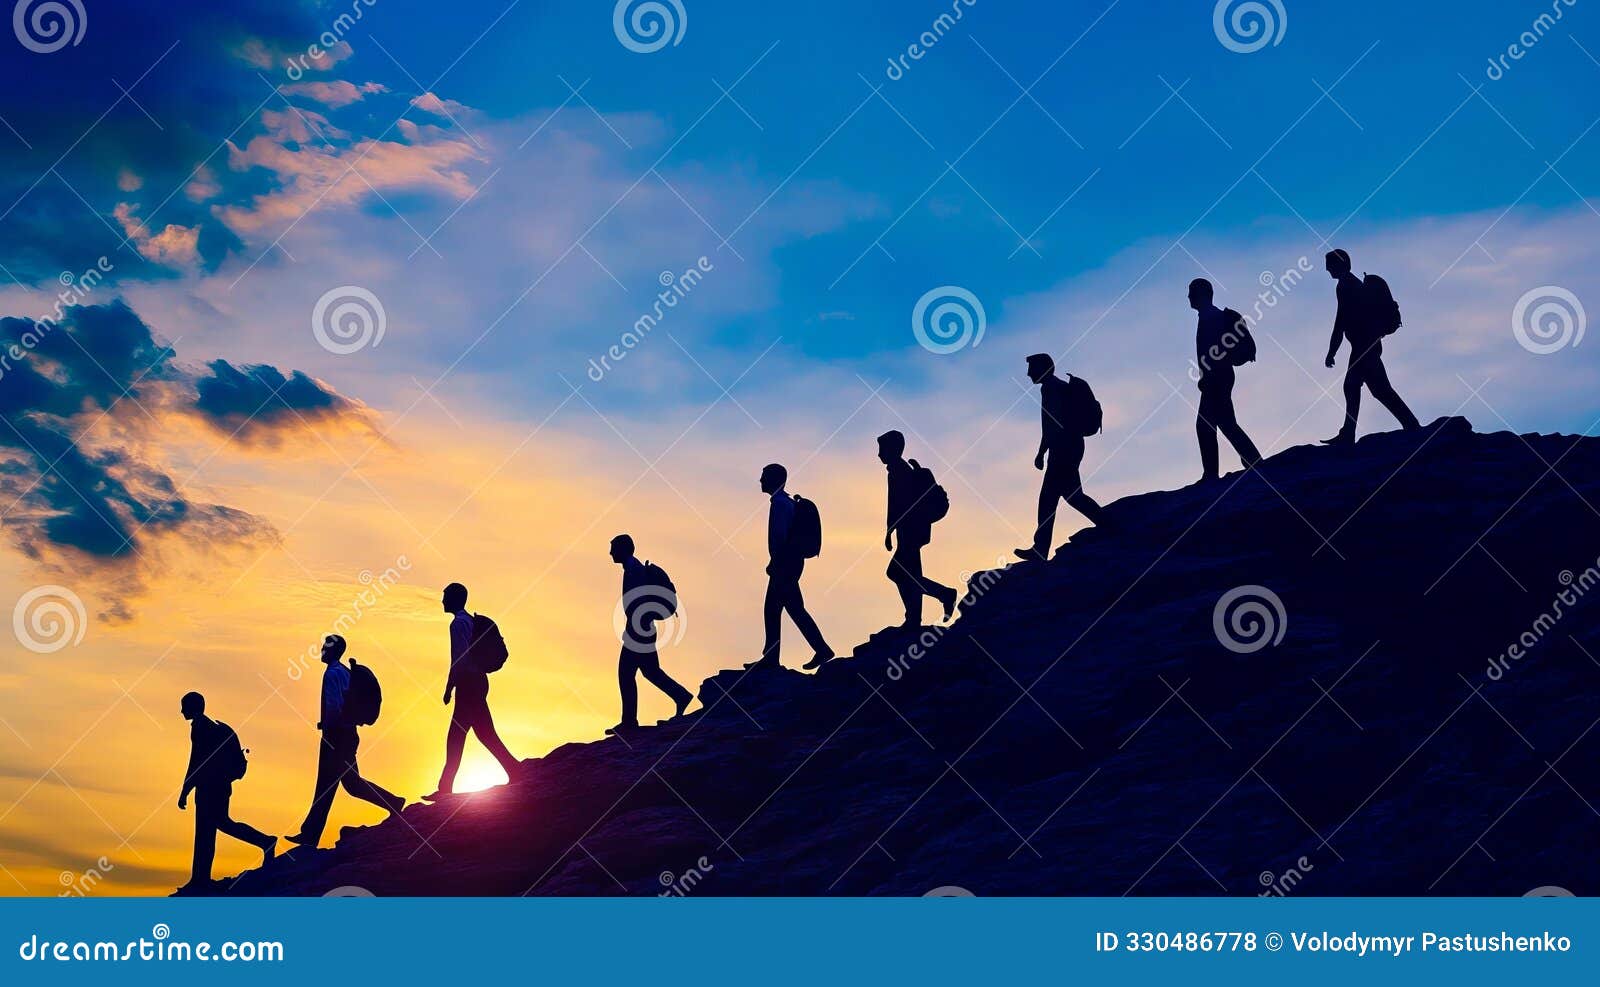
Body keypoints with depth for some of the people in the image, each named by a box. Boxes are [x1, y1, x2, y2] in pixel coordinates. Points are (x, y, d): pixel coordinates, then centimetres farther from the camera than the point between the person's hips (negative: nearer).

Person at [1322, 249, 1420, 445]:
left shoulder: (1345, 286, -10)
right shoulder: (1356, 283, 20)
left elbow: (1341, 320, -17)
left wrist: (1332, 352, -16)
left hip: (1363, 346, -10)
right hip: (1370, 342, 10)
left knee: (1380, 389, -11)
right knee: (1351, 386, 11)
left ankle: (1412, 426, -14)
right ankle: (1347, 435, 11)